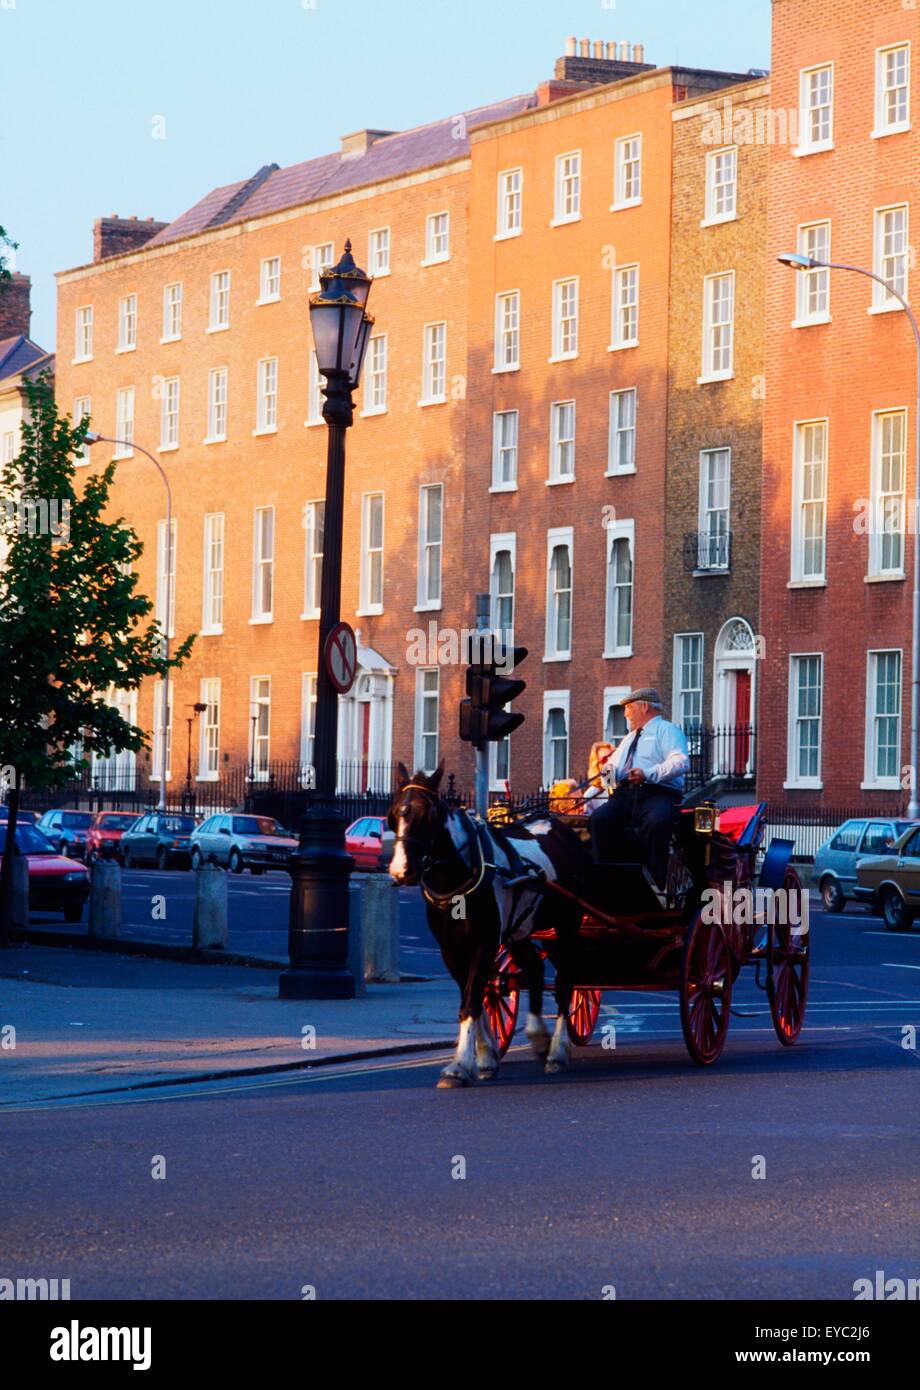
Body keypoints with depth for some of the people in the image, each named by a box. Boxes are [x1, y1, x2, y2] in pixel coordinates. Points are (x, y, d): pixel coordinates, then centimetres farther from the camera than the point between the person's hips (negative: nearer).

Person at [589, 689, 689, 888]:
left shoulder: (666, 730, 9)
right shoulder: (629, 738, 35)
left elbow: (681, 762, -8)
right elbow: (611, 764, 35)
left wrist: (649, 774, -22)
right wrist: (609, 771, 8)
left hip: (657, 793, -6)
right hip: (625, 794, 6)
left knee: (656, 823, -38)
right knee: (599, 818, -25)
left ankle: (656, 884, -33)